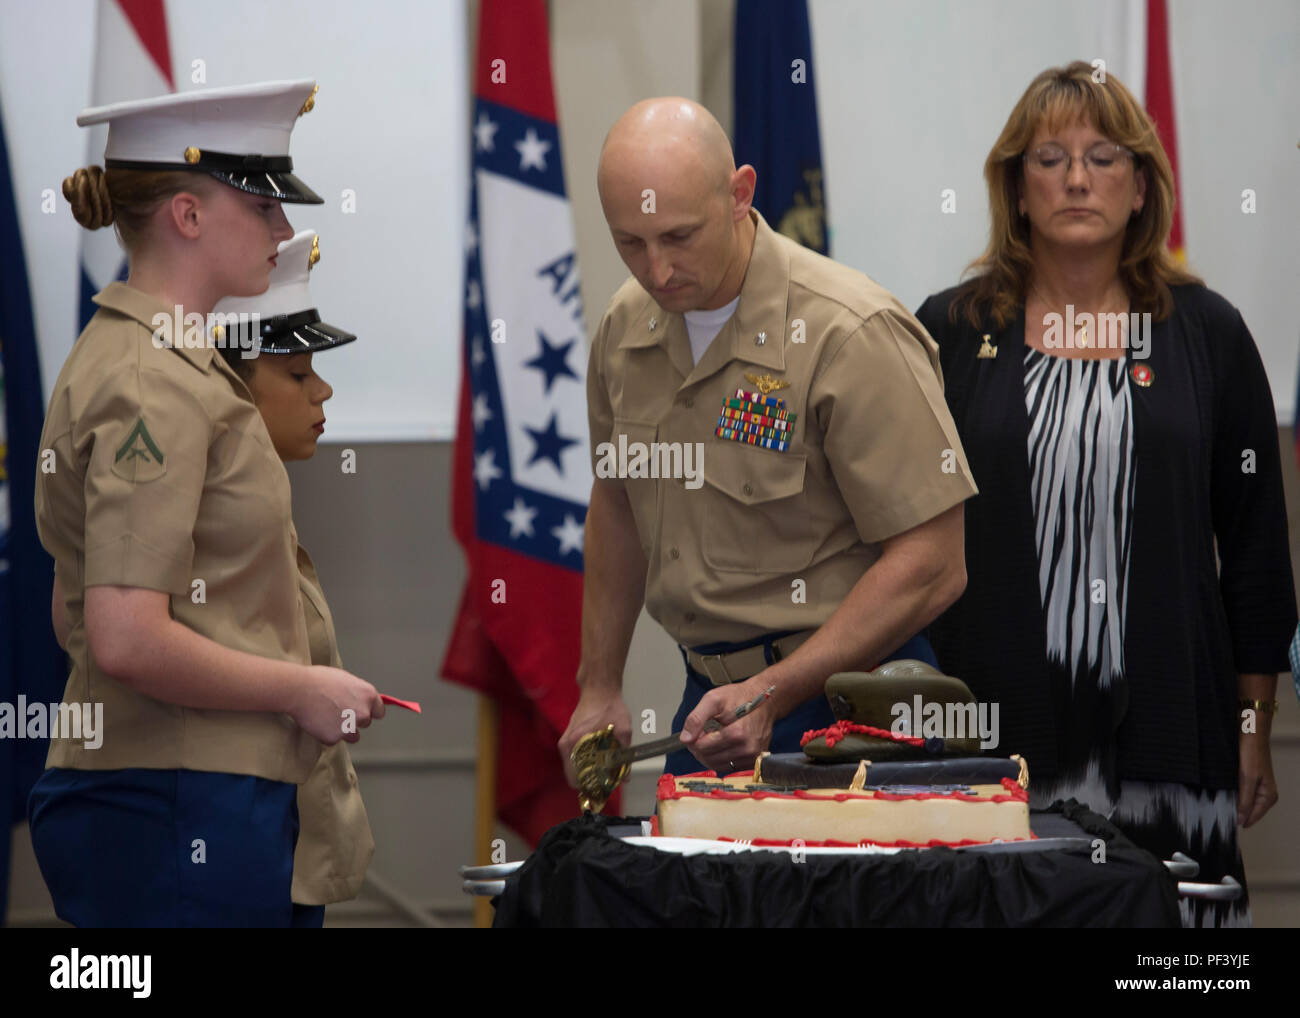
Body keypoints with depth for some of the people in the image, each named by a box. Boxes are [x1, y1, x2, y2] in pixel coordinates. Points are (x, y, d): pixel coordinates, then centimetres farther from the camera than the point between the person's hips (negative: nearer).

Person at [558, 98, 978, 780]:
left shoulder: (852, 335, -19)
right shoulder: (625, 328, 4)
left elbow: (931, 567, -20)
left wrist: (771, 695, -24)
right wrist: (598, 689, 18)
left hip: (841, 708, -6)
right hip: (709, 698, 6)